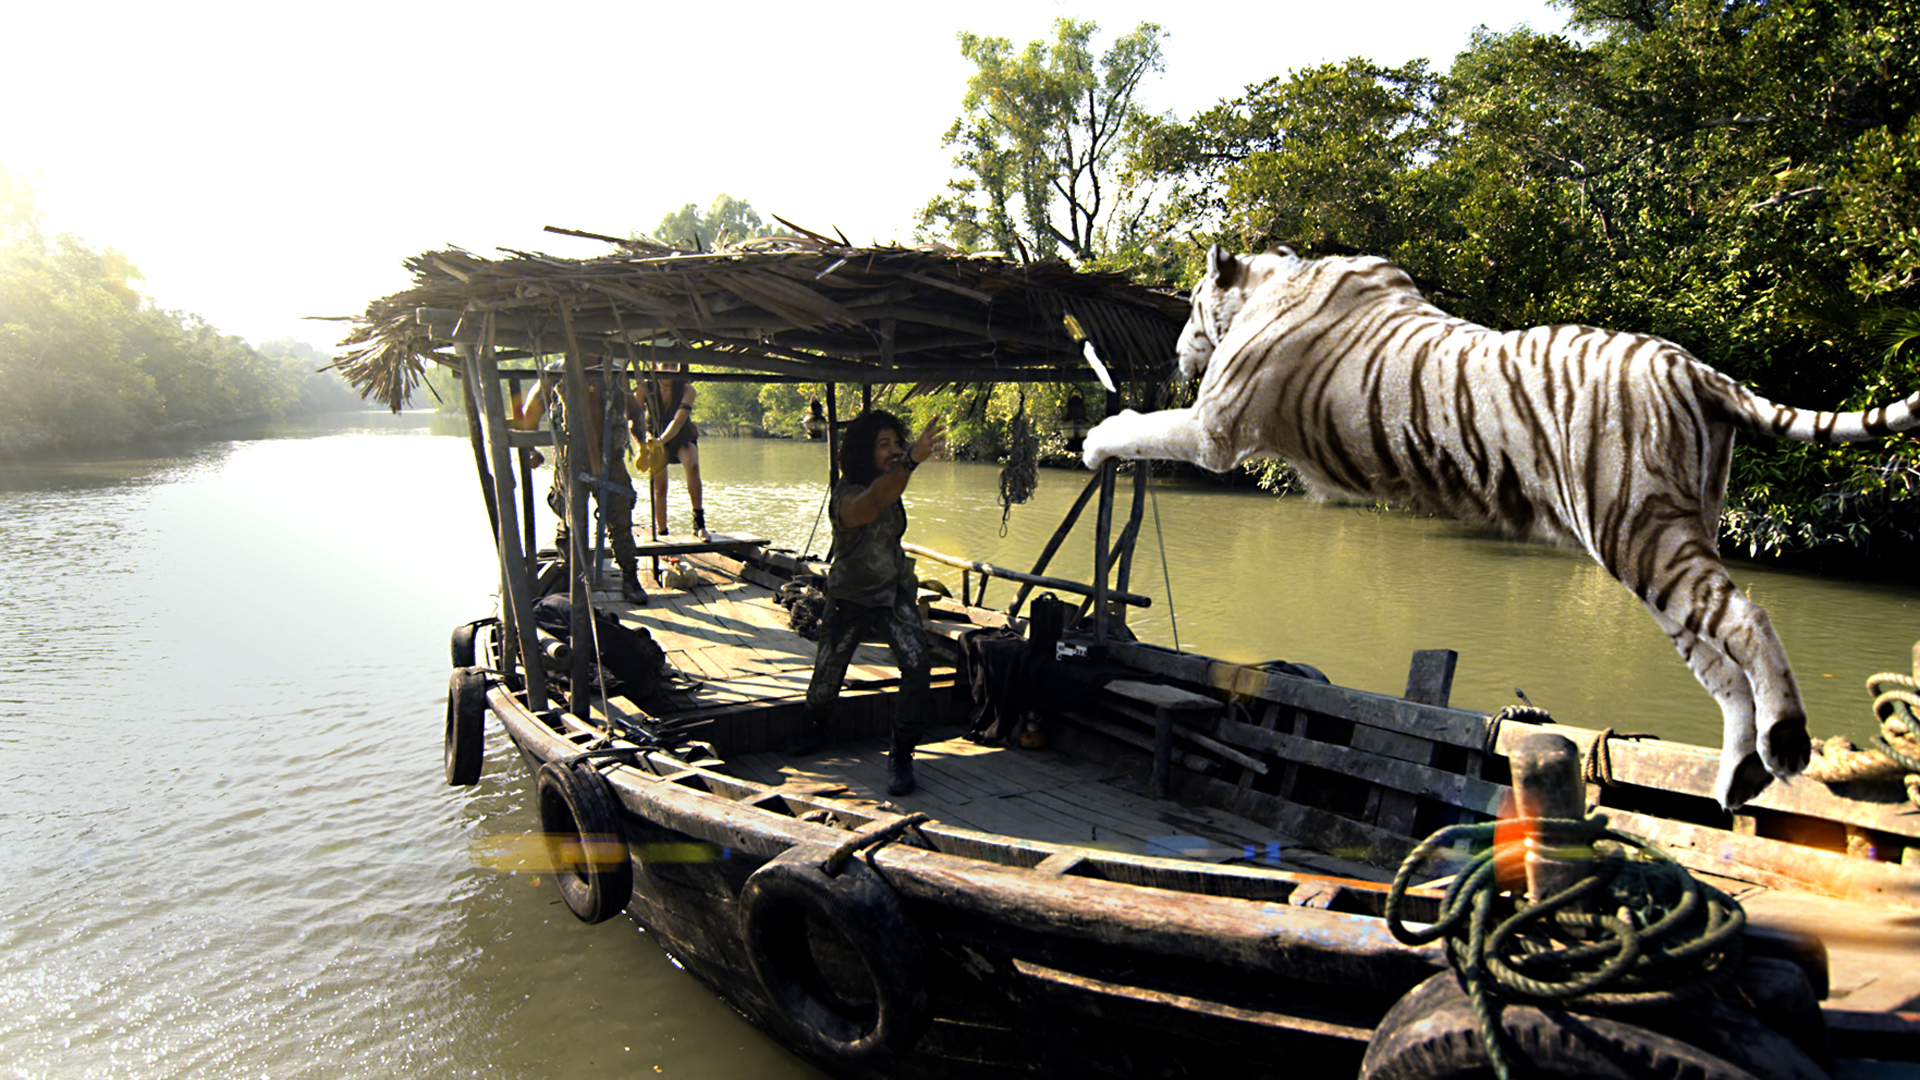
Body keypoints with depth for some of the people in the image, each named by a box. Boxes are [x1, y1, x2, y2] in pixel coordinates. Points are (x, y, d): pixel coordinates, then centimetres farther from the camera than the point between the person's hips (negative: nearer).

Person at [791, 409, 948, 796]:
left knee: (917, 664, -19)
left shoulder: (891, 485, -4)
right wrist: (911, 460, -70)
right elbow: (876, 500, -54)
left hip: (894, 591, 4)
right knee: (827, 677, 9)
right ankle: (816, 724, 47)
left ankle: (901, 756, -6)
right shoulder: (848, 498, -28)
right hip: (851, 600, -4)